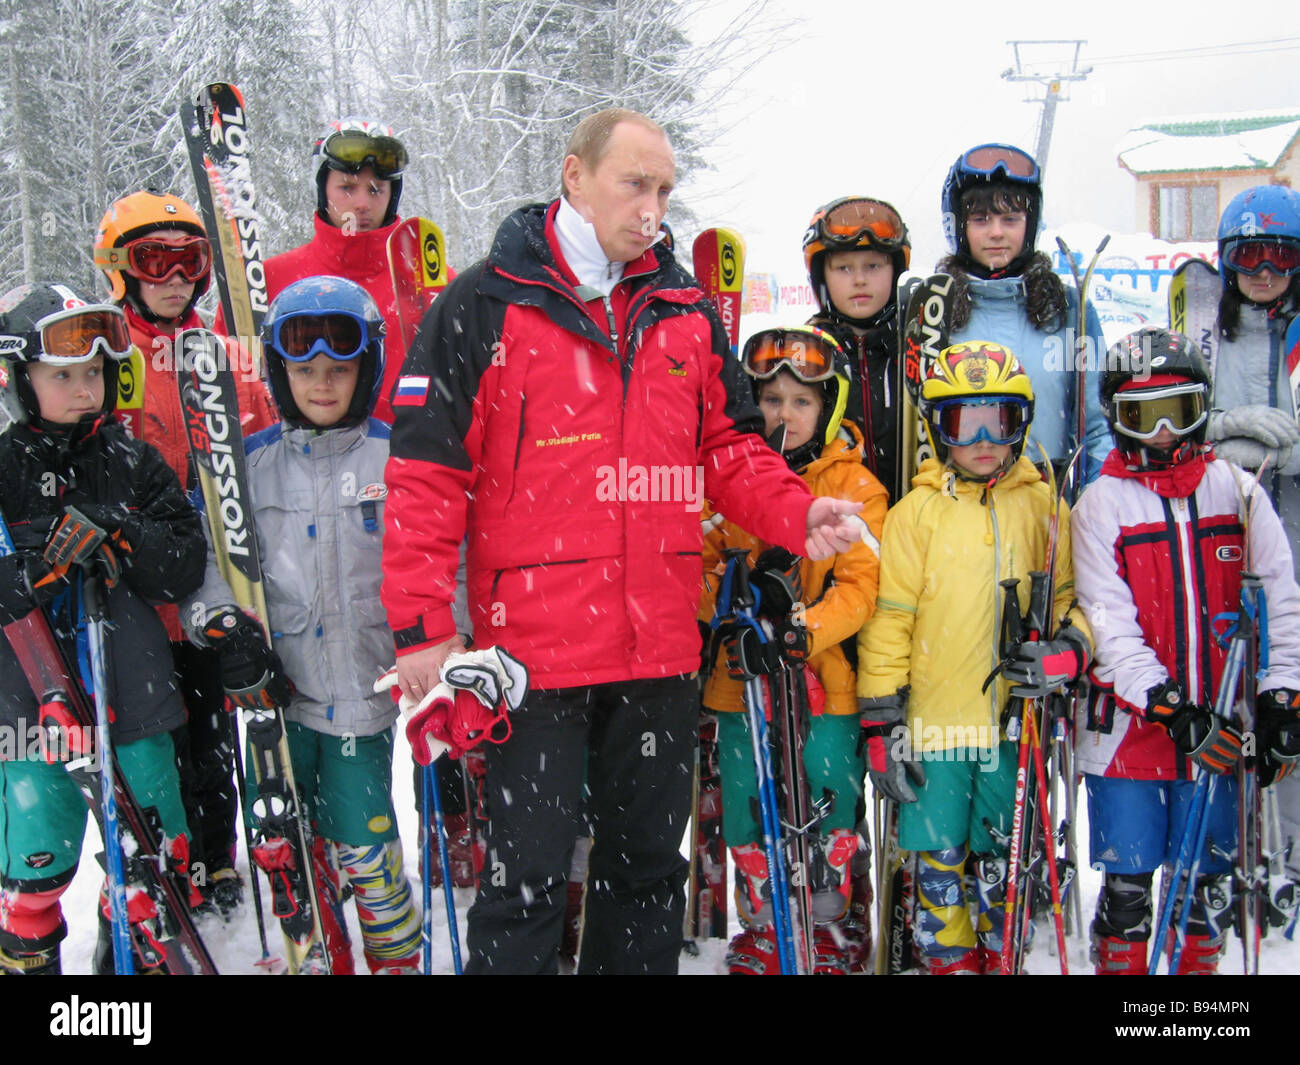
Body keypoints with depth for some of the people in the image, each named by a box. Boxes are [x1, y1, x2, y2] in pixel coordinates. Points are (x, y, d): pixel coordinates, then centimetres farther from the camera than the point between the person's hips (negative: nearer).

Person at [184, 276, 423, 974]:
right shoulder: (252, 463, 4)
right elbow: (213, 556, 11)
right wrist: (221, 621, -6)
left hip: (364, 687, -2)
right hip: (279, 684, 3)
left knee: (362, 840, -2)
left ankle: (398, 956, 21)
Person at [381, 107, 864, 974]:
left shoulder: (688, 311, 11)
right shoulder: (485, 305, -4)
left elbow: (730, 449, 16)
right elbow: (426, 472, -6)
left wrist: (798, 515, -4)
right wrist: (422, 626, -10)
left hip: (661, 645, 5)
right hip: (534, 644, -5)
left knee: (651, 857, 17)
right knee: (529, 870, 2)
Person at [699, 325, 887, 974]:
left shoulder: (856, 487, -1)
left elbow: (859, 585, -9)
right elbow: (699, 561, 5)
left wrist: (803, 627, -27)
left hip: (824, 679, -2)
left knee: (828, 813, 1)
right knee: (747, 813, 7)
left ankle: (825, 930, 25)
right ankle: (761, 929, 28)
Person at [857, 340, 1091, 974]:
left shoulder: (1043, 507, 5)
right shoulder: (916, 513, -2)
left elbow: (1075, 600, 9)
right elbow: (887, 621, -2)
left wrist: (1069, 651, -13)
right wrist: (881, 722, -5)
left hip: (1018, 721, 2)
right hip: (934, 722, -1)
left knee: (1004, 857, 12)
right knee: (938, 859, 7)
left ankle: (1001, 956, 29)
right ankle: (949, 959, 25)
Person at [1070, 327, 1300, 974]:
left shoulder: (1237, 490, 6)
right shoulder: (1102, 504, -1)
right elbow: (1111, 627, -9)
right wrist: (1170, 708, -18)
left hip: (1219, 731, 2)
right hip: (1130, 726, -2)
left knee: (1209, 883, 11)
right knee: (1127, 883, 3)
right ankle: (1118, 966, 20)